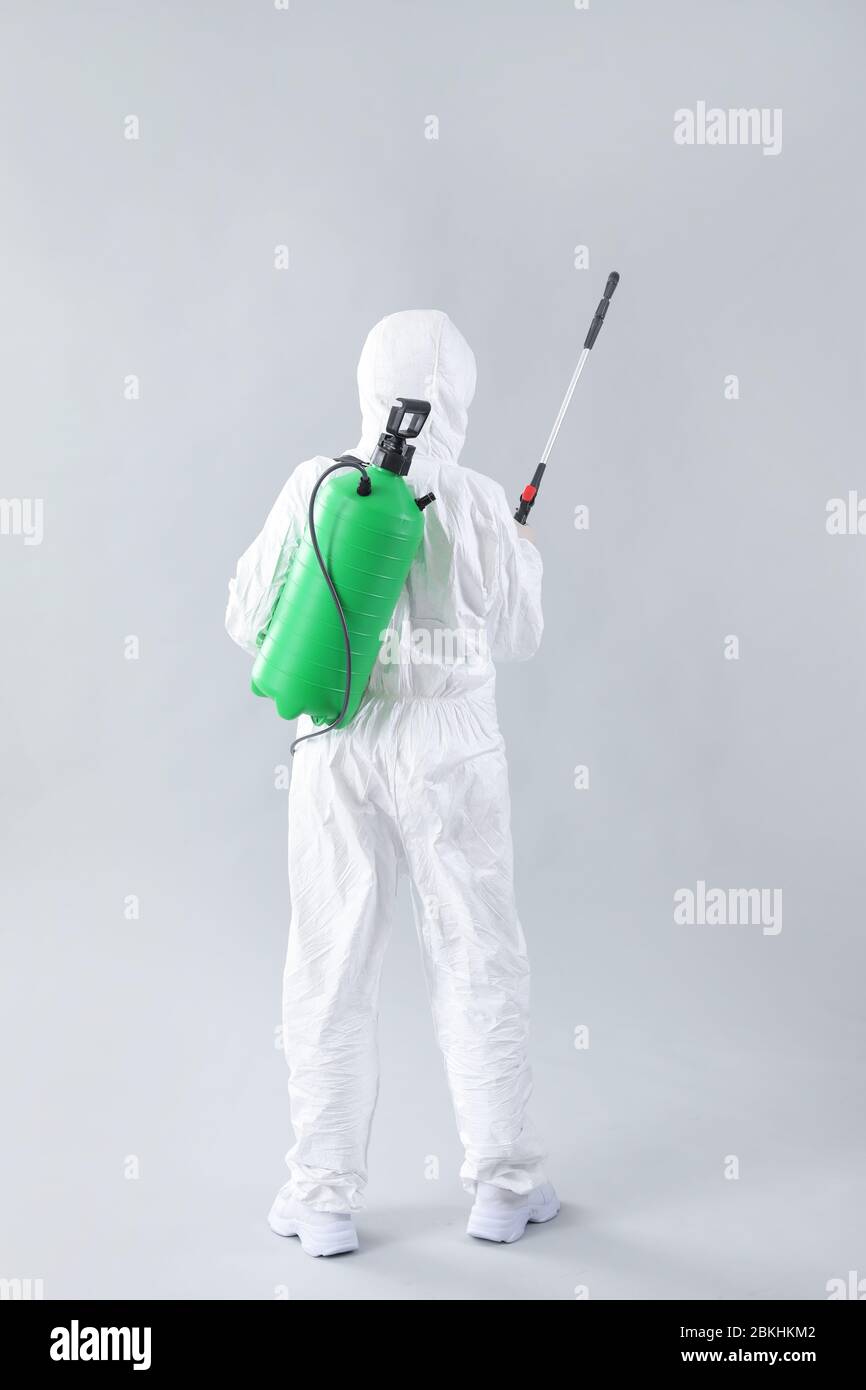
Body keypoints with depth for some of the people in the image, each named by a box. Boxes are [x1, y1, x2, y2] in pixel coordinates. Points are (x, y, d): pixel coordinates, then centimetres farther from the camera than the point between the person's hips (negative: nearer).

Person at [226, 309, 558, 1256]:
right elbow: (515, 634, 8)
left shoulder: (314, 486, -1)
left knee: (329, 971, 9)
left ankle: (324, 1197, 14)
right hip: (449, 751, -1)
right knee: (477, 963, 11)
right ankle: (503, 1184, 19)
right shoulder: (476, 503, -4)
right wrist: (523, 558, 28)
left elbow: (251, 619, 4)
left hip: (340, 748, 1)